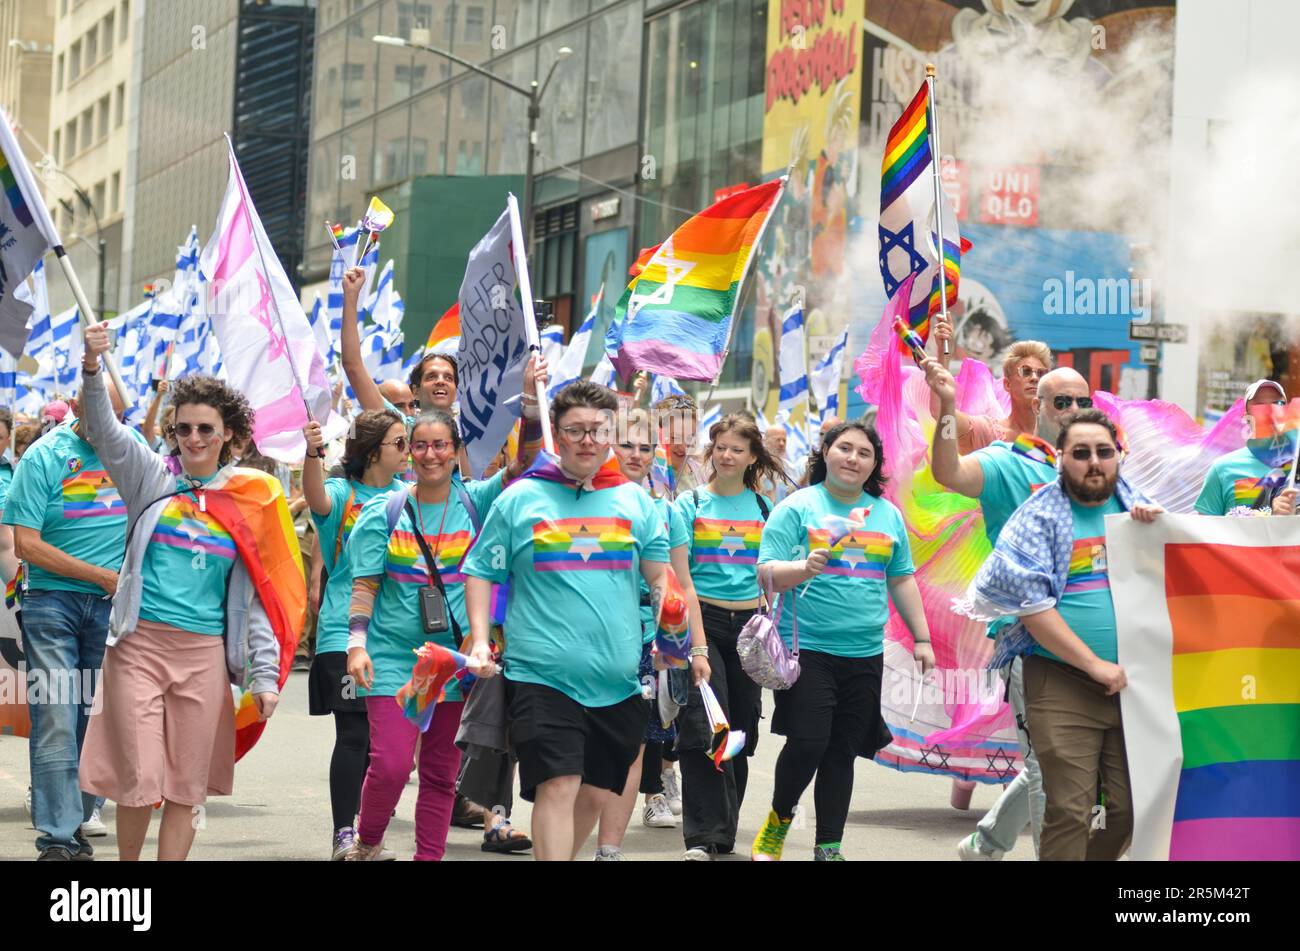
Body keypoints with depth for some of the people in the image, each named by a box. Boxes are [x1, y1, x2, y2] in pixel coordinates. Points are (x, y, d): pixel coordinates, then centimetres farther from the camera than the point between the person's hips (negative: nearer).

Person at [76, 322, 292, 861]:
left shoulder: (250, 502, 8)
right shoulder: (153, 478, 7)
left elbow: (259, 594, 9)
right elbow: (103, 429, -7)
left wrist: (265, 674, 4)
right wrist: (92, 368, -25)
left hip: (205, 654, 1)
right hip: (139, 644, -1)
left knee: (187, 786, 4)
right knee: (139, 779, -6)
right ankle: (127, 858, 15)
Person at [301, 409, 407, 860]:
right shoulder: (342, 493, -6)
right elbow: (317, 498, -27)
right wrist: (313, 453, -46)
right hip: (346, 633, -5)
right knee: (354, 735, -10)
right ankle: (343, 835, -7)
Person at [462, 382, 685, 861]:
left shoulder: (634, 501, 9)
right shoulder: (519, 500, 3)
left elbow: (661, 578, 8)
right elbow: (481, 571, 7)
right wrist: (480, 640, -4)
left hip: (617, 680, 4)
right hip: (541, 675, -4)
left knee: (596, 793, 12)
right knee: (558, 786, -16)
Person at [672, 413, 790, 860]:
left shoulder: (764, 507, 10)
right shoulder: (691, 503, 3)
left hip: (749, 622, 3)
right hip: (702, 619, -3)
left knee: (742, 729, 6)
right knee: (704, 728, -12)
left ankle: (724, 830, 18)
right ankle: (702, 836, -10)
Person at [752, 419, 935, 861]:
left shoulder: (887, 513, 13)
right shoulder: (797, 507, -2)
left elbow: (902, 580, 20)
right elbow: (767, 572, -7)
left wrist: (921, 638, 17)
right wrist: (803, 568, -26)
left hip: (864, 654, 4)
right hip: (807, 648, -4)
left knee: (842, 753, 5)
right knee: (807, 742, -12)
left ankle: (828, 848, 13)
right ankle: (779, 820, 14)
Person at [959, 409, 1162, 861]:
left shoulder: (1136, 509, 12)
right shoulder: (1038, 517, -1)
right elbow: (1031, 605, -10)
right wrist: (1096, 665, -12)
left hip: (1130, 683, 5)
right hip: (1062, 683, -5)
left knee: (1129, 808, 7)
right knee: (1070, 811, -8)